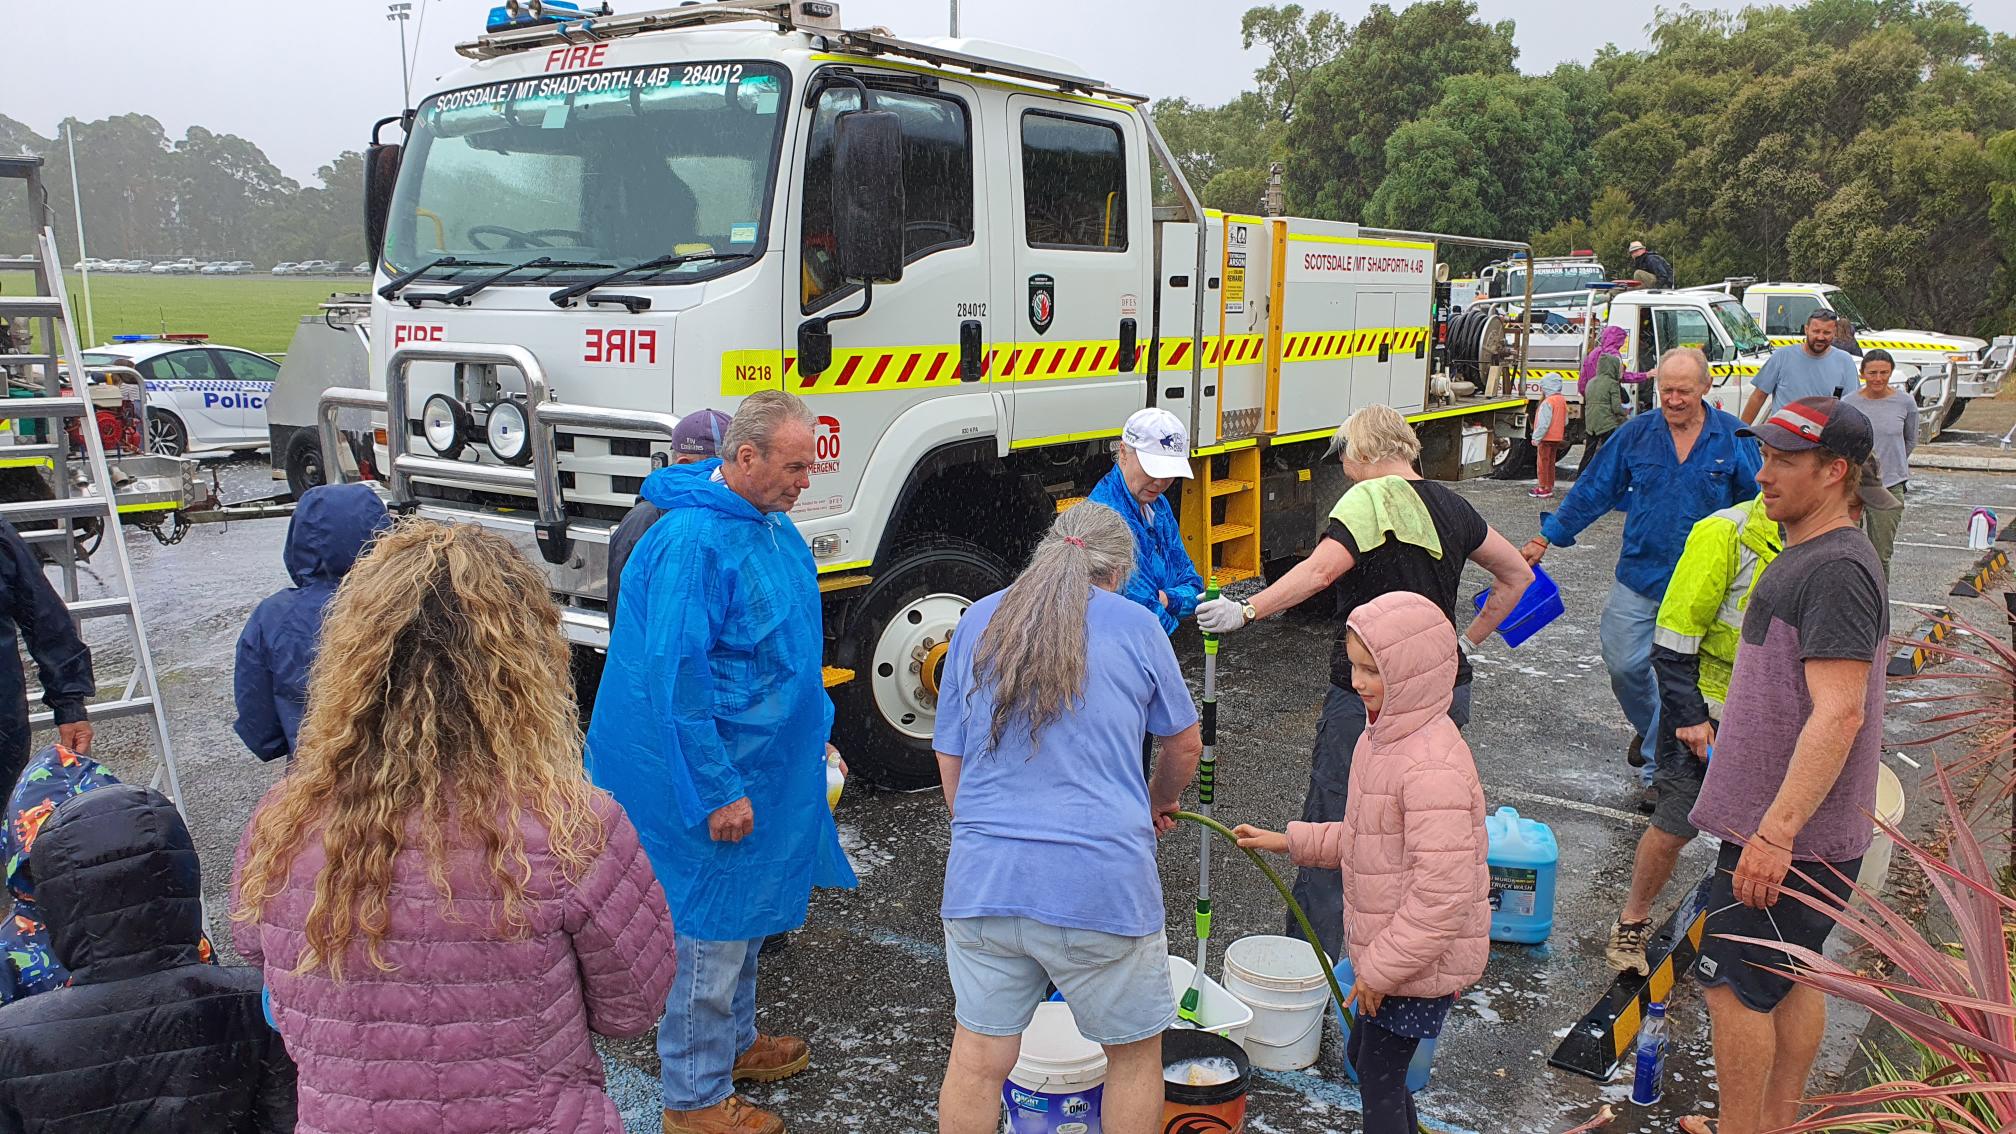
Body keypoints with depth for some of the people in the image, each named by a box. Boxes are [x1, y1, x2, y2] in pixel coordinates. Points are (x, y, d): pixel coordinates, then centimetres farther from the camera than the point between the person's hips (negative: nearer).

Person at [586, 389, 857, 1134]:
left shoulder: (770, 523, 6)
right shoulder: (692, 541, -25)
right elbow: (675, 675, -26)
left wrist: (814, 730, 21)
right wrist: (718, 789, -23)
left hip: (764, 763, 9)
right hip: (711, 775, -9)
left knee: (747, 912, 23)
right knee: (710, 929, 3)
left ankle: (735, 1041, 42)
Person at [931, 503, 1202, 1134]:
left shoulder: (978, 622, 8)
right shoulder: (1135, 626, 2)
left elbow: (950, 762, 12)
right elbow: (1184, 746, 14)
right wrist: (1159, 803, 35)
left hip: (983, 875, 3)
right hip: (1101, 880, -3)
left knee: (977, 1059, 13)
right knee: (1135, 1053, 17)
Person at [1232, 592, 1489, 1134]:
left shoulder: (1434, 768, -28)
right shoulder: (1383, 735, 4)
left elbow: (1441, 891, -28)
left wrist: (1381, 968, -21)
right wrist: (1290, 841, 10)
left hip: (1420, 959, -9)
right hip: (1388, 947, 10)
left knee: (1379, 1079, 4)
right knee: (1365, 1055, 23)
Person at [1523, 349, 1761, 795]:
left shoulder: (1733, 438, -3)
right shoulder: (1636, 433, 0)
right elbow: (1592, 490, 5)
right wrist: (1545, 538, 3)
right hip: (1638, 575, 2)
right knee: (1623, 665, 8)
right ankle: (1649, 729, 38)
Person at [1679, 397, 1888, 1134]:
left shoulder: (1836, 570, -21)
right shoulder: (1806, 556, 11)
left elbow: (1838, 715, -27)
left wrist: (1775, 832, -28)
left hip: (1789, 832, -10)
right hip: (1786, 822, 10)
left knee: (1734, 983, -1)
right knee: (1791, 978, 18)